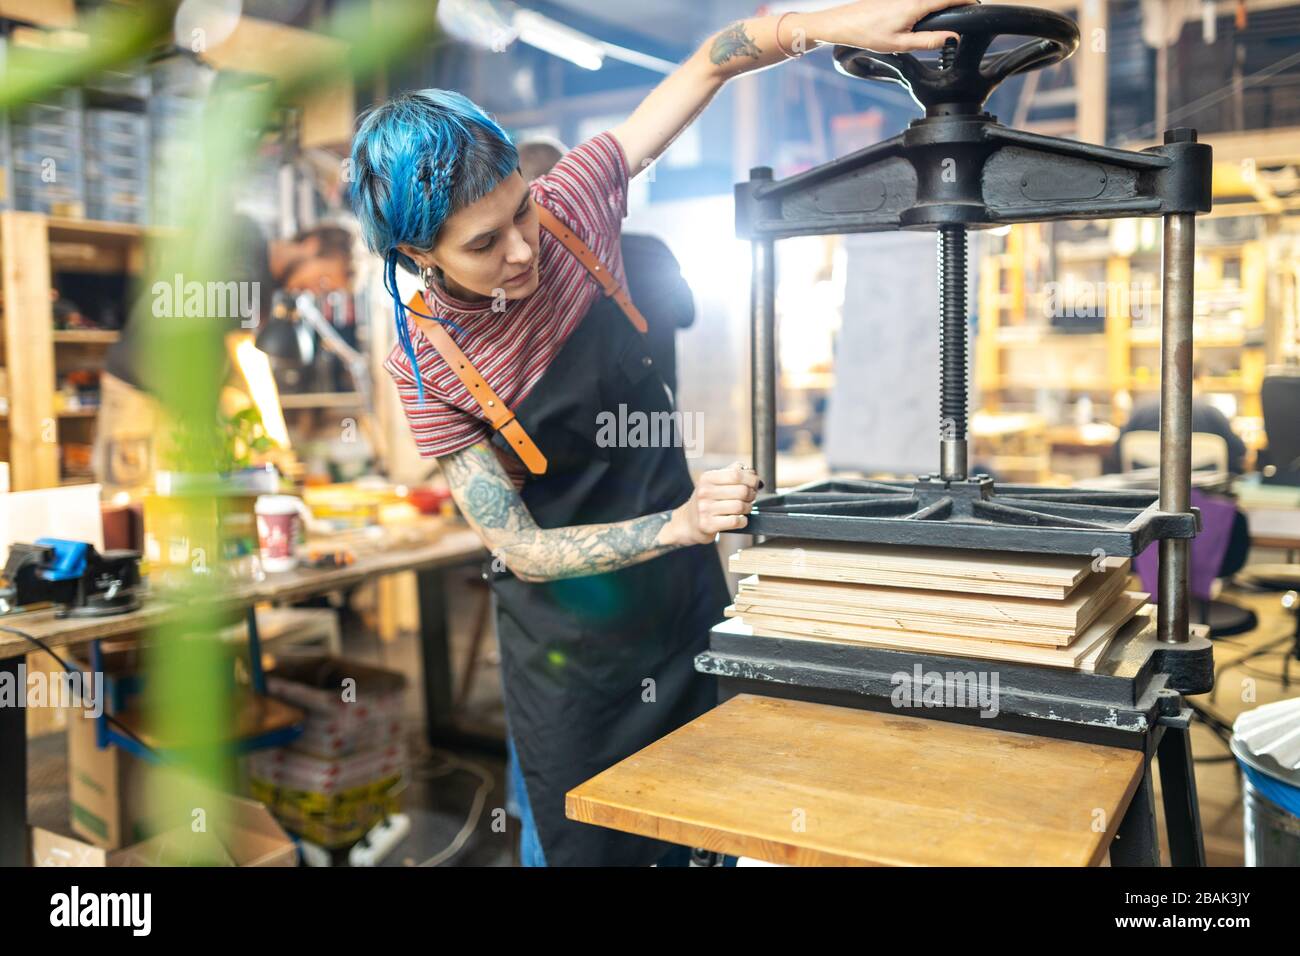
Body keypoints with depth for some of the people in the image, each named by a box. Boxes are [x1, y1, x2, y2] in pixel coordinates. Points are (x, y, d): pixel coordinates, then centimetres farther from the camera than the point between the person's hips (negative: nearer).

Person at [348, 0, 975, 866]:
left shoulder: (566, 207, -13)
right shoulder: (425, 362, -18)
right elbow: (521, 549, -17)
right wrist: (679, 524, -29)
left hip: (687, 595, 3)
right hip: (569, 640, -3)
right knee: (584, 843, 12)